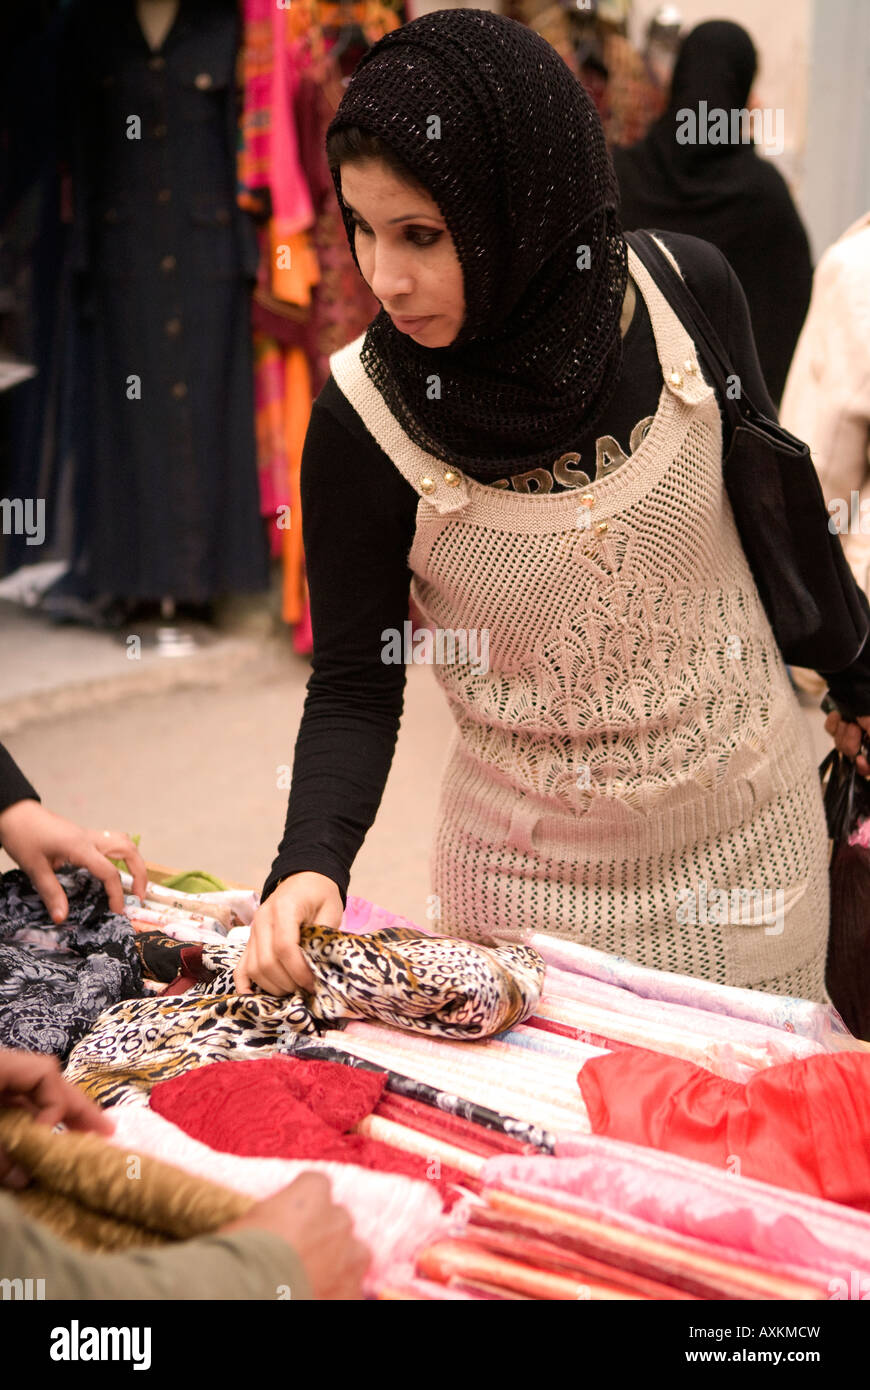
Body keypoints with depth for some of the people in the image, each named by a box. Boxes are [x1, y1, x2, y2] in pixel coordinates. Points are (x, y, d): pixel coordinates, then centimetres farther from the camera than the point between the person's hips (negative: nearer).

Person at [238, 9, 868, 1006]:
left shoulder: (684, 290, -13)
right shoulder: (364, 418, -17)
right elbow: (355, 688, -9)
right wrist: (311, 863, -25)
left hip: (753, 830, 2)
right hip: (533, 875, -2)